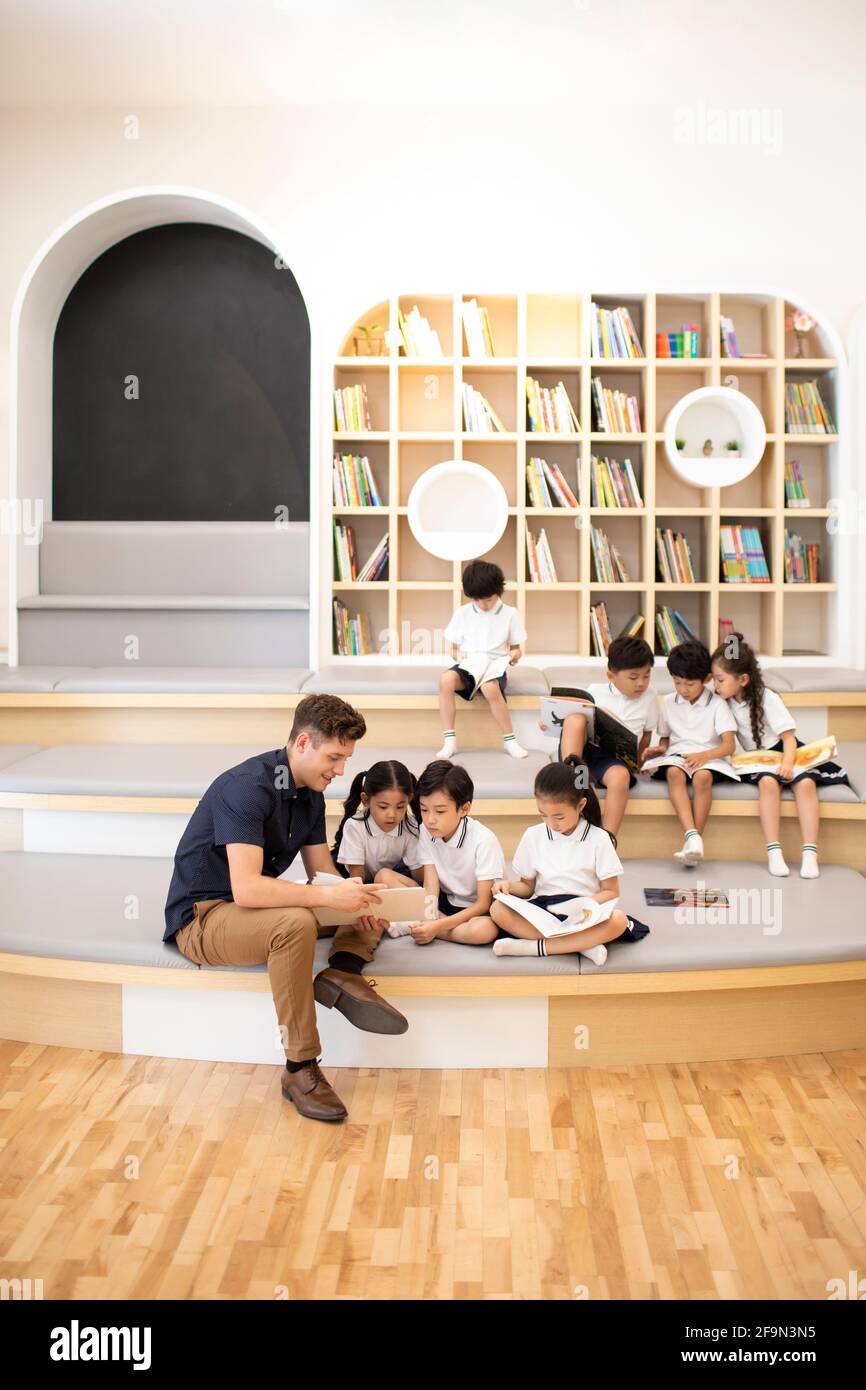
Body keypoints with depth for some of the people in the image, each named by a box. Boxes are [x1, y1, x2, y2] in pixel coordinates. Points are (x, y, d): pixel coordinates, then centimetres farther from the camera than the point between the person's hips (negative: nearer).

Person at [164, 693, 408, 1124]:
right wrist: (330, 896, -38)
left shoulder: (311, 793, 3)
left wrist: (356, 903, -16)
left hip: (257, 909, 9)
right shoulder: (247, 786, -25)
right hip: (201, 918, -9)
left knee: (374, 903, 3)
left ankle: (343, 971, -22)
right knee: (295, 923, -38)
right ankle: (300, 1068, -27)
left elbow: (323, 870, 5)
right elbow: (246, 888, -34)